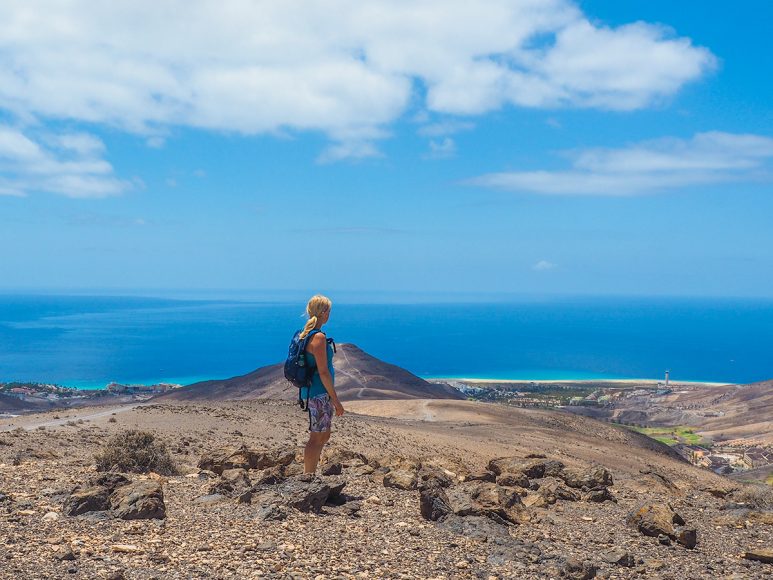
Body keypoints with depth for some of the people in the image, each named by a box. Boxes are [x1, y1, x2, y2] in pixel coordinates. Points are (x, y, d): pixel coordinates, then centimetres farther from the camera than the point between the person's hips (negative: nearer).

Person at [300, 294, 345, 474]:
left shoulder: (307, 334, 11)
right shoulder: (319, 337, -20)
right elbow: (323, 372, -21)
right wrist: (336, 400, -16)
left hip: (314, 391, 10)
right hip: (320, 393, -10)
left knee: (324, 435, 20)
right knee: (316, 439, -2)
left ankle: (308, 475, 28)